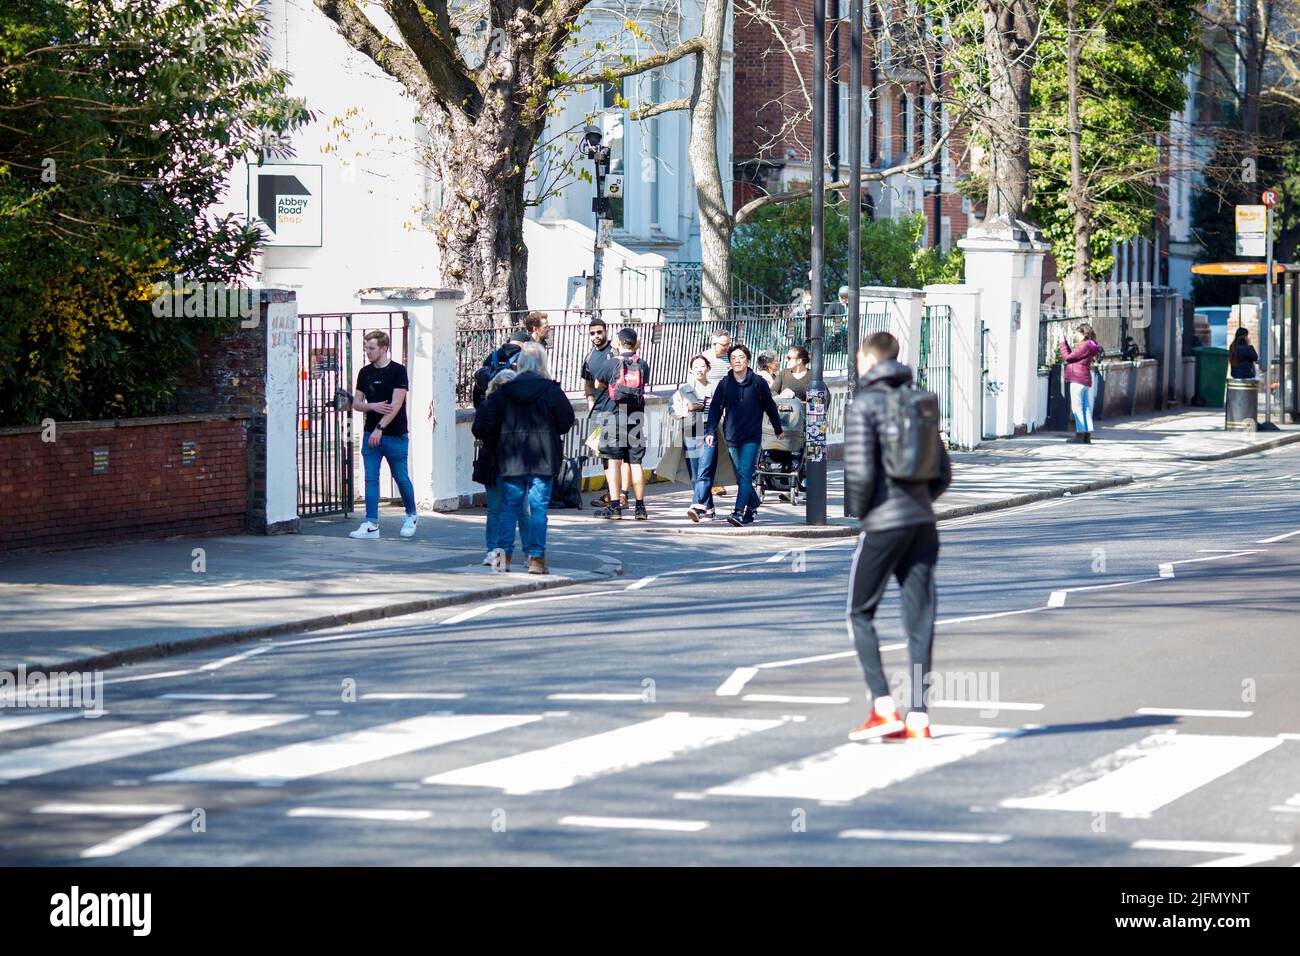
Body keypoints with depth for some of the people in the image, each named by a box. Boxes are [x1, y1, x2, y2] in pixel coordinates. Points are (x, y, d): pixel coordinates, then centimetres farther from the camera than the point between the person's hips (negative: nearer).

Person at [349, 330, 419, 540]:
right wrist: (373, 406, -11)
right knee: (371, 479, -2)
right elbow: (356, 403, 11)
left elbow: (396, 404, -15)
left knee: (401, 478, 6)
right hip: (371, 434, 5)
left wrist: (380, 428, -22)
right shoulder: (365, 372, 9)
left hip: (395, 435, -5)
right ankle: (371, 524, -4)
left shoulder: (398, 371, -7)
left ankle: (411, 516, 26)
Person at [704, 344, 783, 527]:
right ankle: (753, 505, 29)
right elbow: (715, 408, 2)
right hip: (732, 437, 3)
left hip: (752, 437, -3)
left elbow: (770, 407, 9)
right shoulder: (724, 384, 4)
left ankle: (739, 512, -22)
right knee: (741, 477, 10)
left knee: (745, 474, -15)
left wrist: (778, 430, 18)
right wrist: (710, 431, -10)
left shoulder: (758, 383, -1)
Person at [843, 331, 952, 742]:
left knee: (860, 612, 7)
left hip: (883, 524, -6)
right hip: (923, 523, 6)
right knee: (919, 619, 6)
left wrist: (856, 511, -2)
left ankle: (883, 708, -5)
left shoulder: (864, 405, -7)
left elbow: (860, 471, -17)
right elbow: (943, 472, 12)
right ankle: (918, 718, 4)